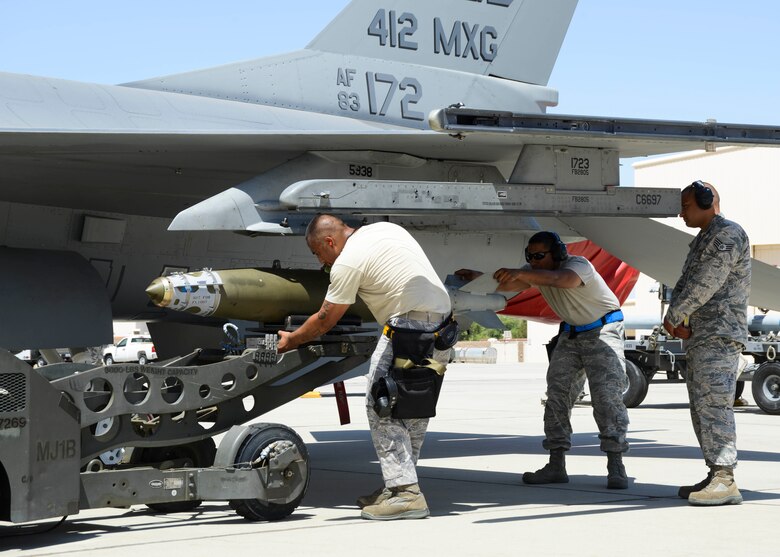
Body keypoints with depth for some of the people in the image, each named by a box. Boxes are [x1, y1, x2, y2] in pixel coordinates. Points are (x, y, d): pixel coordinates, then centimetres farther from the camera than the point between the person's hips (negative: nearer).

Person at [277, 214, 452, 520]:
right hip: (442, 317, 9)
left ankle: (405, 492, -11)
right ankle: (401, 484, 16)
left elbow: (324, 321, 1)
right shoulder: (385, 228, 18)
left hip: (410, 325, -9)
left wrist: (291, 339, 17)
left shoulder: (348, 262, -6)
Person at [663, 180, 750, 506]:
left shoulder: (728, 235, -9)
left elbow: (706, 283, -16)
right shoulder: (702, 241, 23)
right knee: (701, 406, 10)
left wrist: (674, 317, -8)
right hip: (700, 335, 11)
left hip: (720, 333, -11)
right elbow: (685, 284, 18)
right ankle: (715, 477, 13)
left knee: (714, 404, -16)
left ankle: (725, 481, -19)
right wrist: (677, 317, -1)